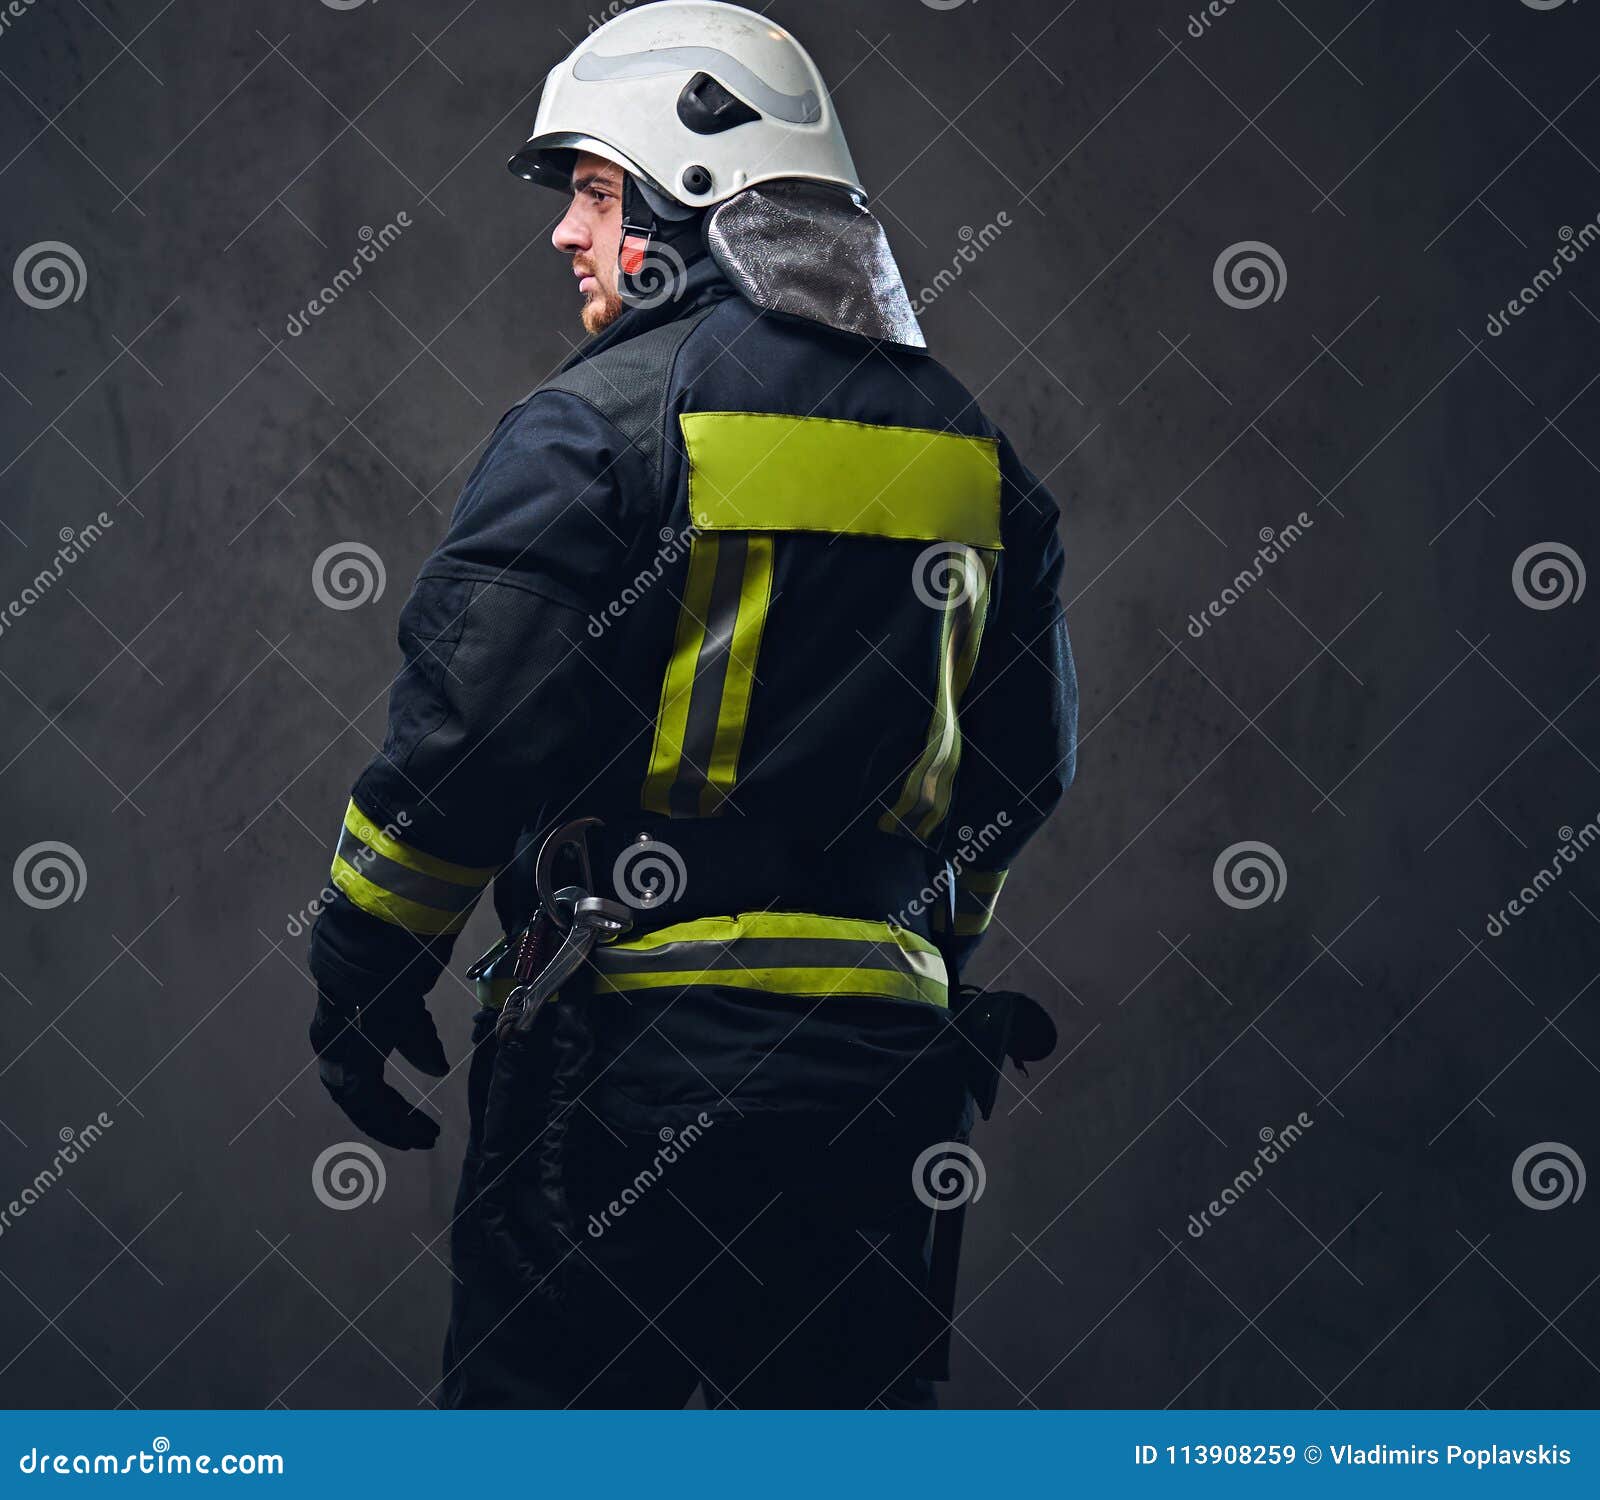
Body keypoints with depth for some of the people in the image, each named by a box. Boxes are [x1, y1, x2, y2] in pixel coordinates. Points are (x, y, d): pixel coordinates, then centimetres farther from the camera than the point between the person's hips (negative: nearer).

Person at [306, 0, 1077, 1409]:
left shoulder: (600, 420, -7)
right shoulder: (969, 452, 12)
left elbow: (465, 724, -12)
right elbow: (1027, 757, 18)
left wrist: (361, 967, 1)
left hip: (632, 1039, -6)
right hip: (882, 1056, 6)